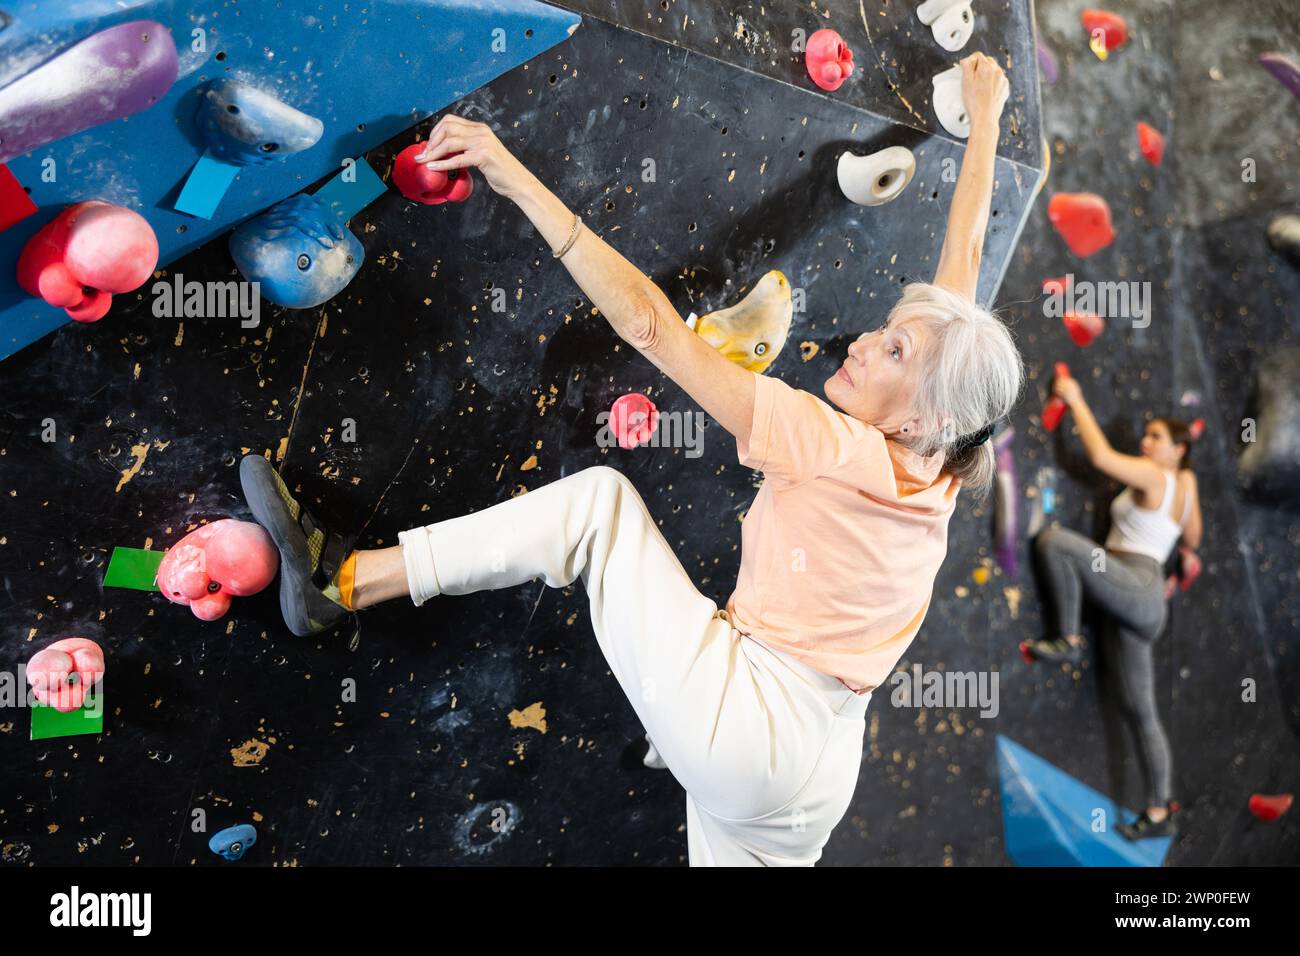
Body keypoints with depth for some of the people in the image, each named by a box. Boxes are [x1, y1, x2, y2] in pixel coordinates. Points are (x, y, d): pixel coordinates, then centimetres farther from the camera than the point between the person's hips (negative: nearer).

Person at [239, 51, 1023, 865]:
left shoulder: (837, 450, -18)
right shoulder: (932, 466, 1)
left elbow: (653, 328, -23)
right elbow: (964, 254, 13)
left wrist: (518, 180, -23)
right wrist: (985, 114, 25)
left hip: (737, 729, -7)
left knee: (600, 498, -5)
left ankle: (338, 581, -6)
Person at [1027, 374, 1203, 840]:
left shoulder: (1153, 476, -8)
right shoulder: (1184, 485, 18)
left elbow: (1100, 455, -20)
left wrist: (1075, 400, -11)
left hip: (1136, 588, -10)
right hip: (1136, 606, 10)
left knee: (1054, 539, -22)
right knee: (1140, 711, 10)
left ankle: (1068, 638, -14)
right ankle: (1158, 813, 14)